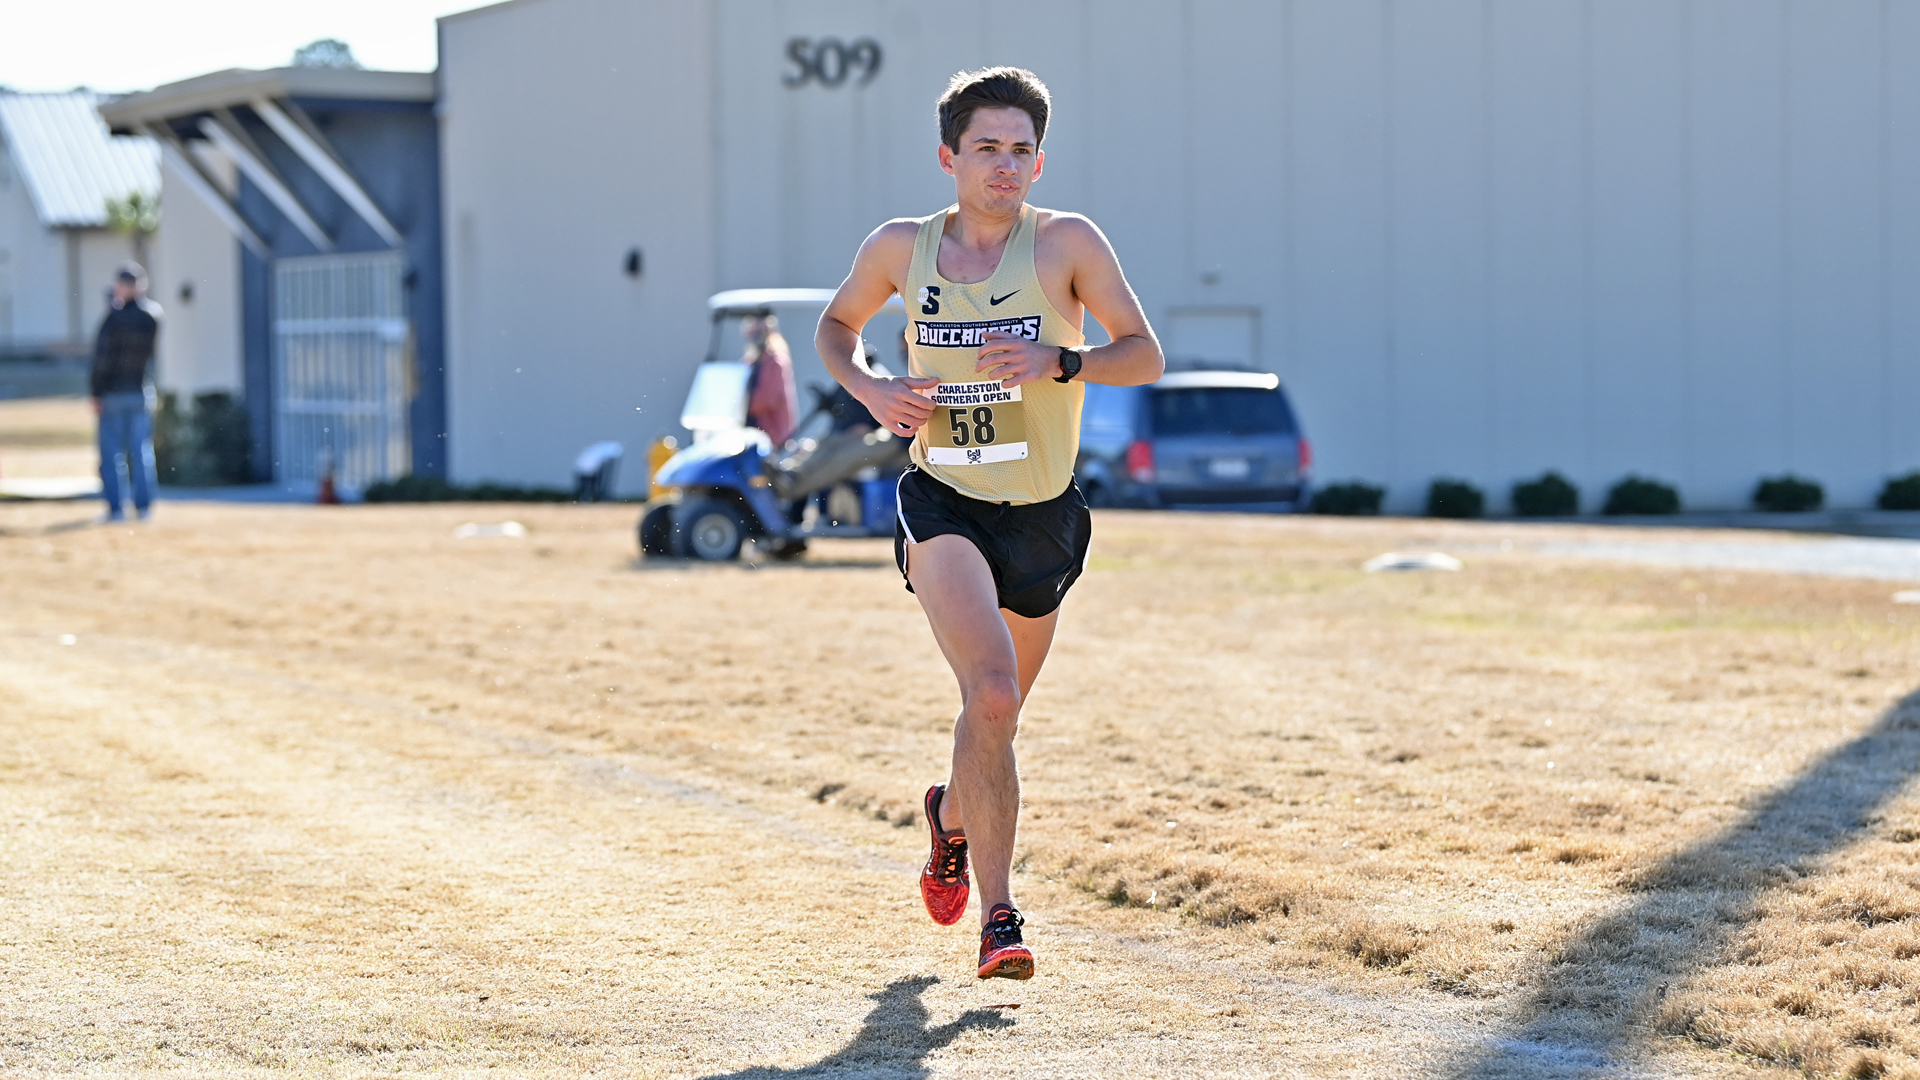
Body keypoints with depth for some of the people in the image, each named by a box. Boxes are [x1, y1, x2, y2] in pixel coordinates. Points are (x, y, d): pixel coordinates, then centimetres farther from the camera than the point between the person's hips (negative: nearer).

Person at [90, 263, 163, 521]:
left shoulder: (115, 318, -15)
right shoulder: (153, 314, -1)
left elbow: (103, 358, -15)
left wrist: (97, 393, -7)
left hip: (113, 393, -4)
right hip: (142, 392, 4)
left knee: (111, 453, 2)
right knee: (141, 451, 9)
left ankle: (115, 507, -1)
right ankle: (143, 504, 7)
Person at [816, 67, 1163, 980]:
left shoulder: (1067, 243, -6)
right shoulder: (901, 248, 0)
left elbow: (1145, 356, -4)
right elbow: (835, 326, 17)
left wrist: (1060, 362, -23)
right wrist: (867, 387, -4)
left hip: (1043, 516, 2)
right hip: (943, 502, -2)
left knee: (997, 713, 17)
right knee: (991, 697, -23)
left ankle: (953, 816, 52)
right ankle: (998, 915, -19)